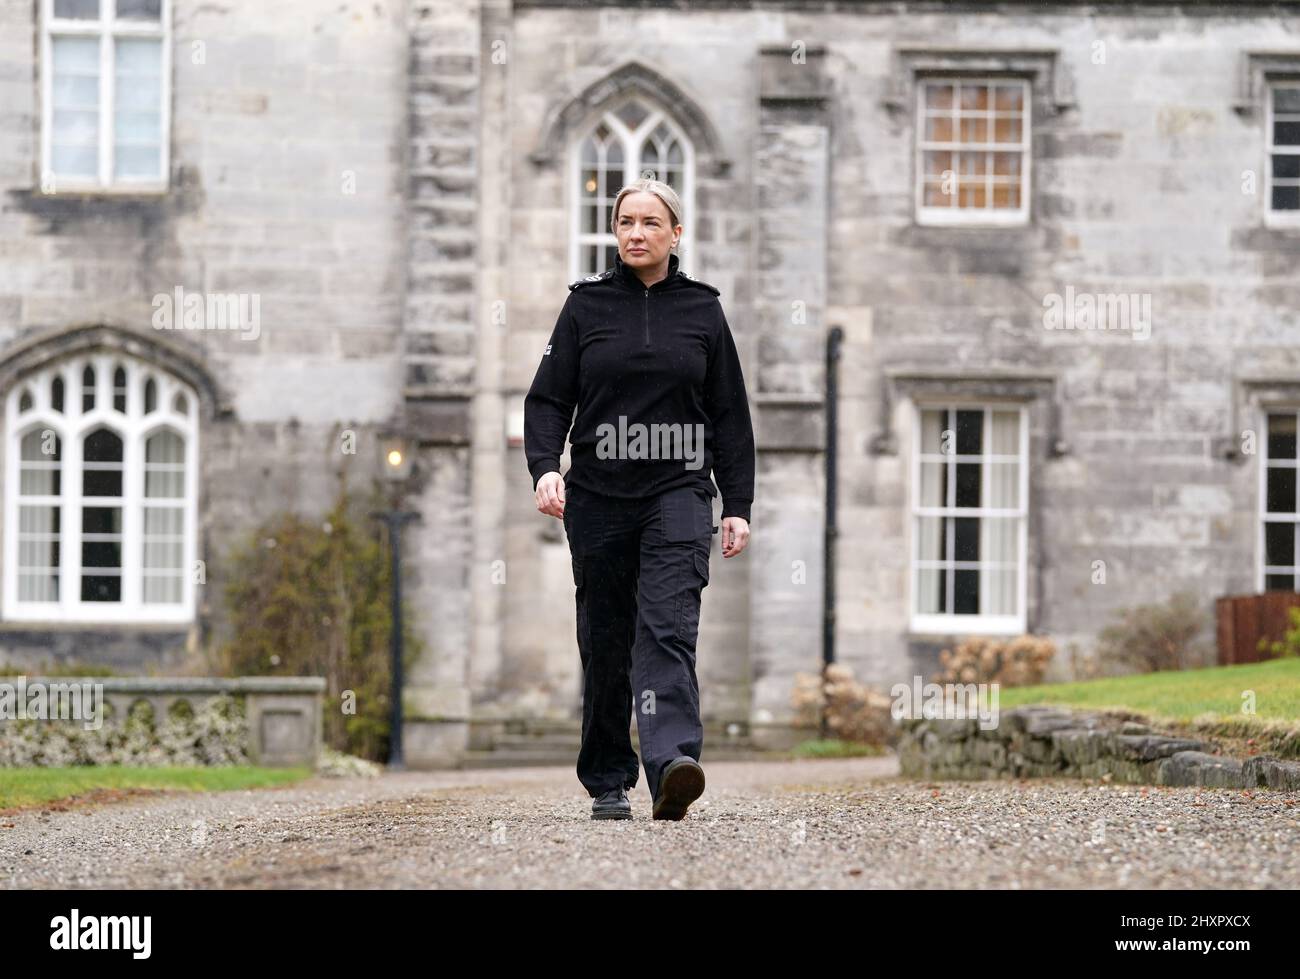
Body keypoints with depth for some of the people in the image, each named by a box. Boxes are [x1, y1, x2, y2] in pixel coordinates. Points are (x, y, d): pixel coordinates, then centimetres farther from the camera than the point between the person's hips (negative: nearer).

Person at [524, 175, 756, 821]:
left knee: (667, 629, -17)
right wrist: (544, 467, -12)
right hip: (599, 500, 1)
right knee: (605, 641, 5)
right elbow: (548, 398, 6)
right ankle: (608, 780, 16)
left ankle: (672, 762, -33)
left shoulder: (702, 310, 9)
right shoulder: (586, 305, 8)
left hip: (678, 495, -1)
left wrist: (738, 505, 6)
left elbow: (730, 416, 11)